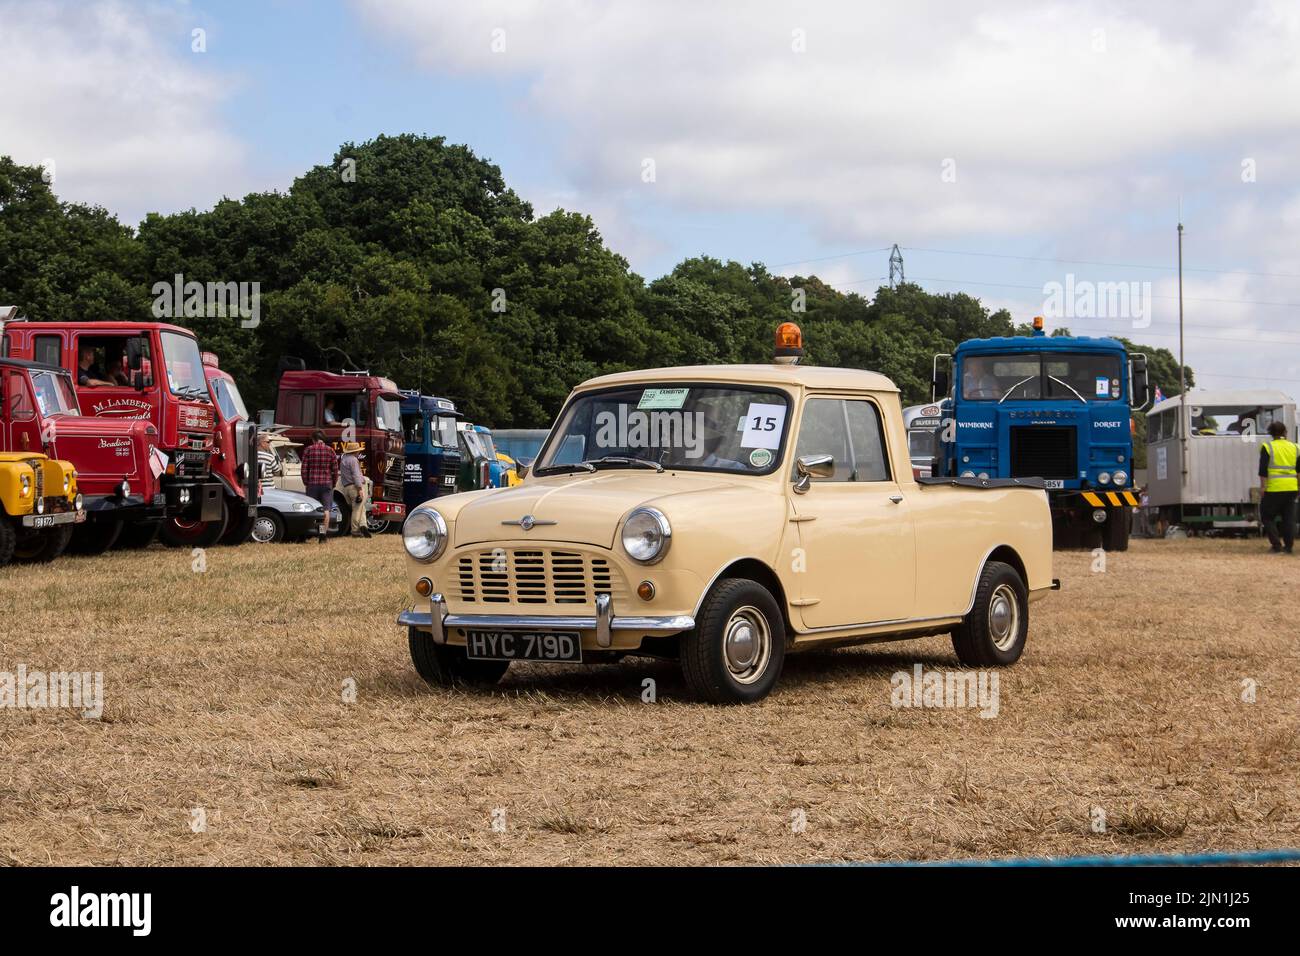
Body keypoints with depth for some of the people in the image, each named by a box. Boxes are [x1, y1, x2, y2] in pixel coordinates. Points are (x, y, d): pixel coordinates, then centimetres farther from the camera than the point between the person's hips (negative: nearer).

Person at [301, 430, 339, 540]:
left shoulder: (308, 450, -1)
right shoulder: (330, 450, 1)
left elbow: (304, 469, -2)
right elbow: (335, 469, 1)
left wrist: (306, 482, 9)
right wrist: (333, 483, 11)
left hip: (312, 483, 0)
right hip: (327, 483, 0)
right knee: (325, 509, 2)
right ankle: (324, 533, -5)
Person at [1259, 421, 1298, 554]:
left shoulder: (1267, 447, -3)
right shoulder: (1294, 447, 10)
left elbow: (1263, 469, -11)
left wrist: (1262, 486, -9)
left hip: (1274, 488, -4)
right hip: (1291, 488, 4)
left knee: (1267, 516, 6)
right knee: (1289, 518, 11)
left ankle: (1276, 545, -2)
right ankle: (1289, 546, 8)